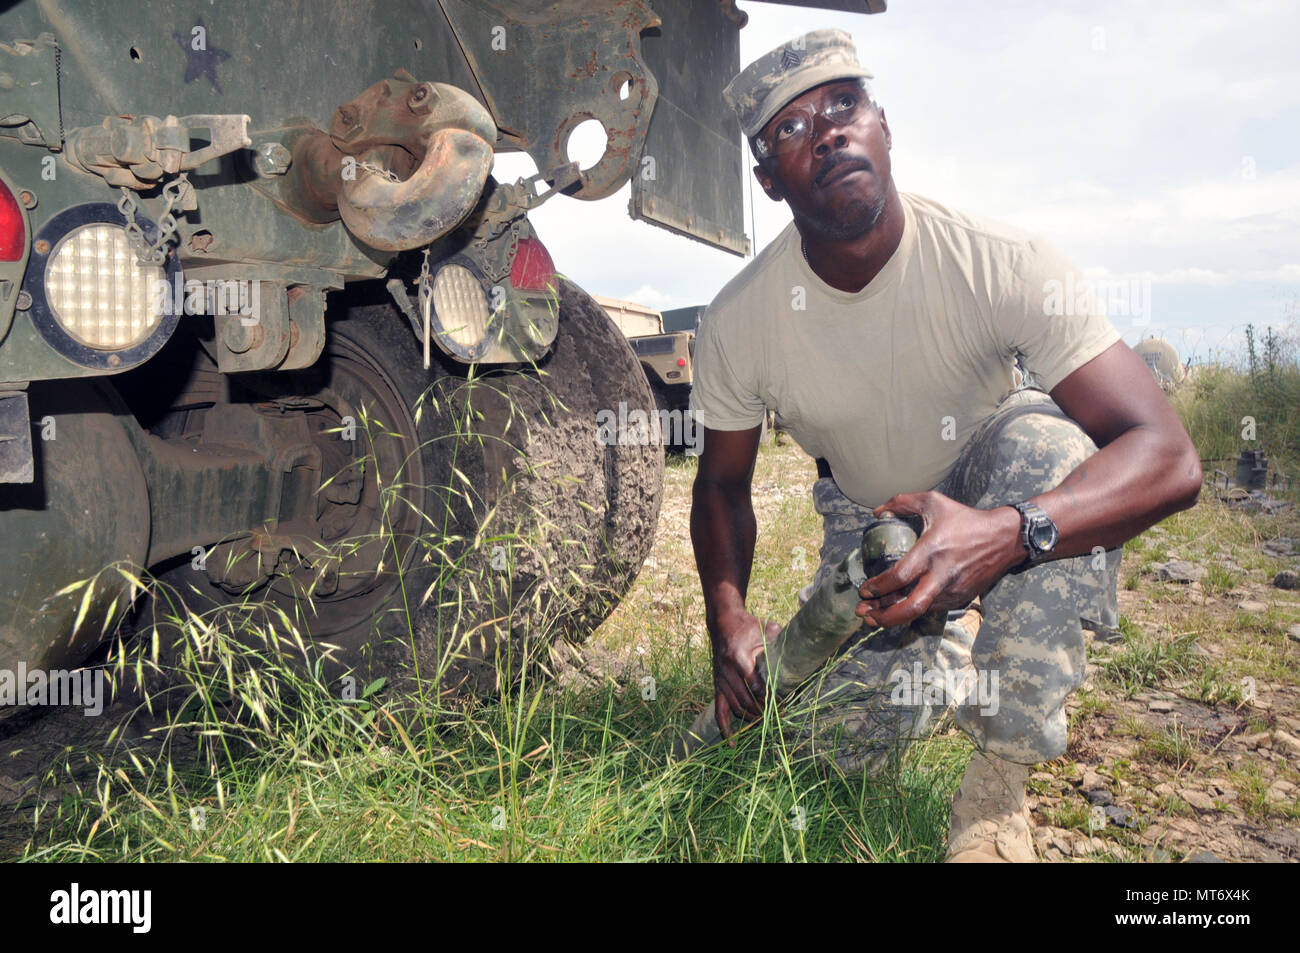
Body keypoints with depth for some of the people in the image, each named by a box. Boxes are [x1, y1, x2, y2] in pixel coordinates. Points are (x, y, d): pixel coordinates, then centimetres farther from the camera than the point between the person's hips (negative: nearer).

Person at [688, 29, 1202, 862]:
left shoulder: (1000, 263, -29)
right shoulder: (738, 322, -20)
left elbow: (1168, 458, -34)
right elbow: (723, 485, -4)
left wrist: (1009, 533, -53)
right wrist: (728, 617, -23)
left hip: (996, 488, -1)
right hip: (865, 513, 2)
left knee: (1051, 444, -37)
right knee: (842, 743, -18)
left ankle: (1002, 781, -21)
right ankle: (946, 655, 20)